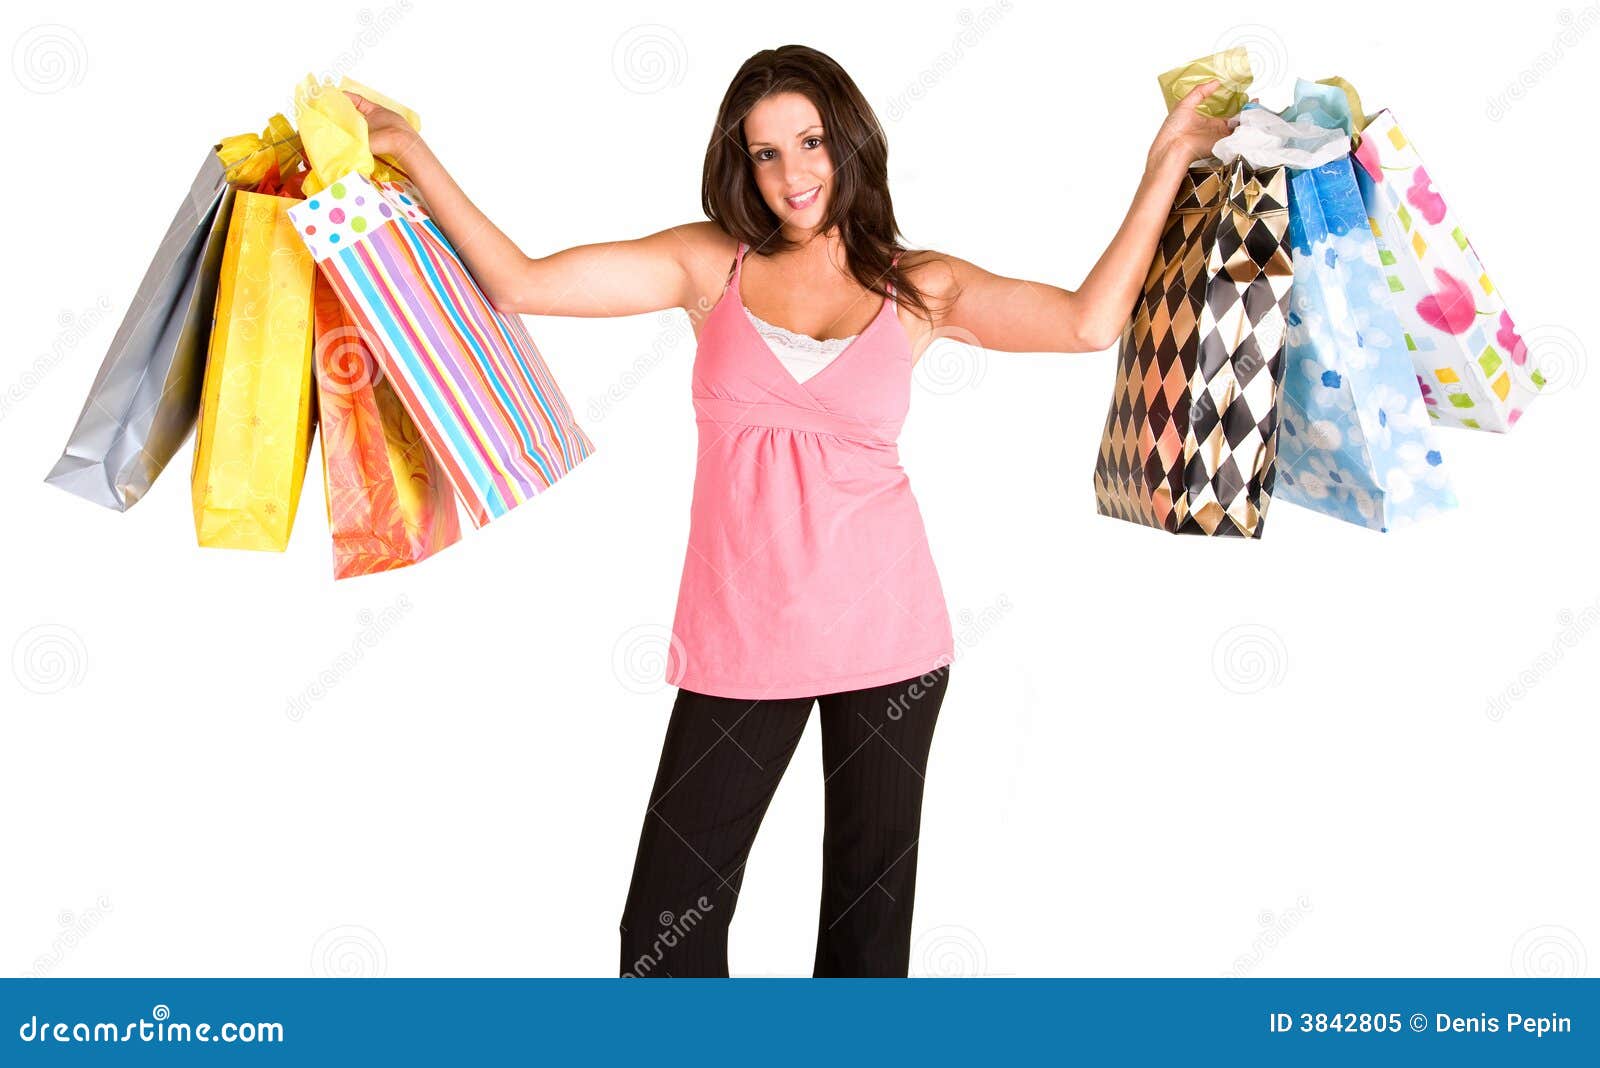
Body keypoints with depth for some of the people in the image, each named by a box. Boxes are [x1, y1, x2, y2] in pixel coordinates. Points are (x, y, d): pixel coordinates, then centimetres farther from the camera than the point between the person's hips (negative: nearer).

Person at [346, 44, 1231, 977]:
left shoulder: (919, 287, 4)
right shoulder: (711, 264, 3)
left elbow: (1089, 323, -7)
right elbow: (519, 283, -1)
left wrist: (1169, 161, -3)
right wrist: (411, 152, -3)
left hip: (883, 629, 0)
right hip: (740, 638, 0)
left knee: (871, 909, 12)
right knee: (667, 928, 1)